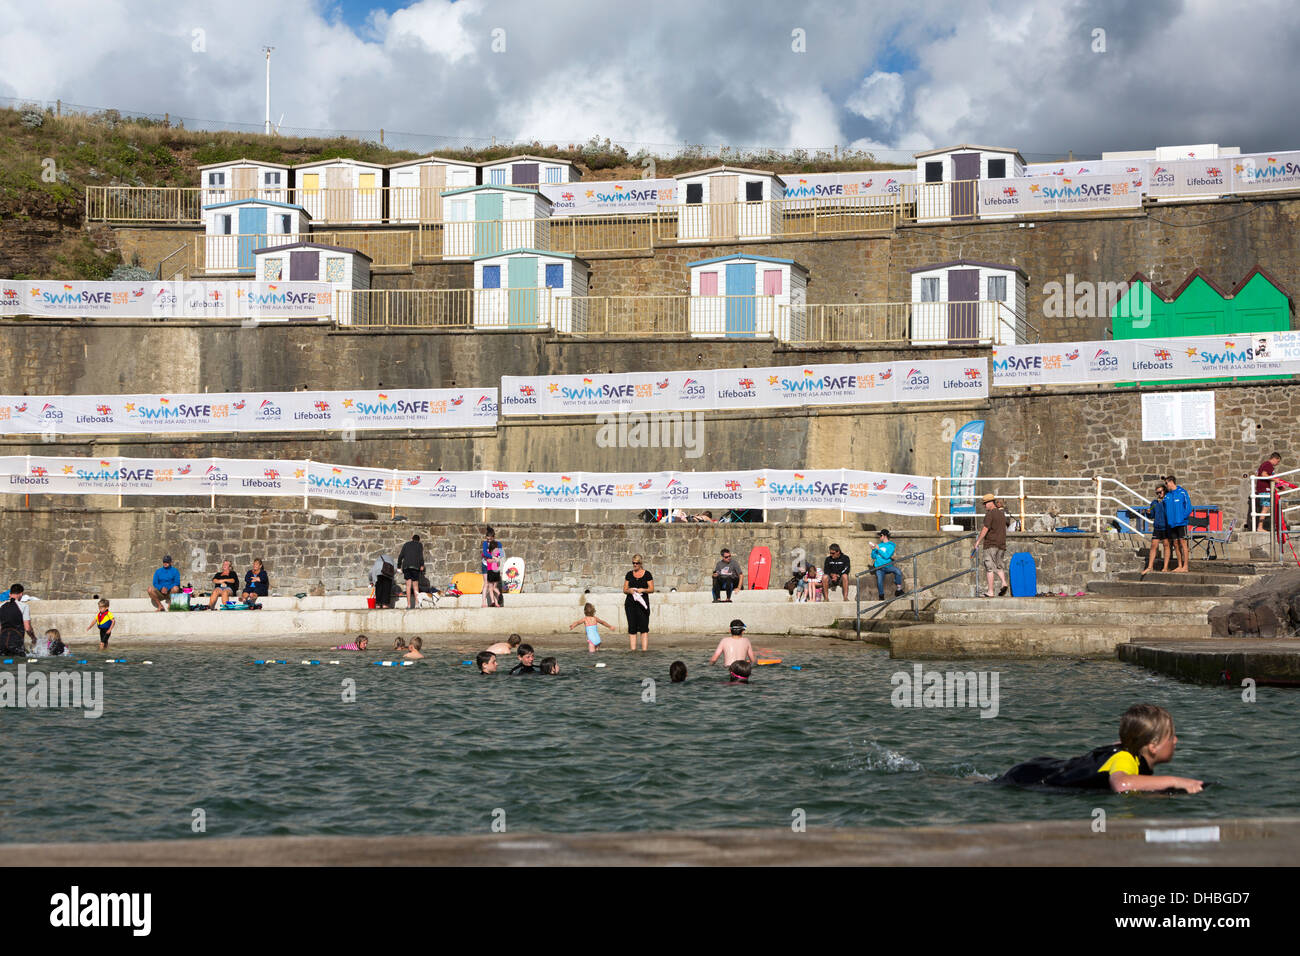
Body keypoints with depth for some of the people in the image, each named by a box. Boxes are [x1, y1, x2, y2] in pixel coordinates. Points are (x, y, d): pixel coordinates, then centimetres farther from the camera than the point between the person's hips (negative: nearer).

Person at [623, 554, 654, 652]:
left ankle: (644, 649, -11)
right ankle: (633, 648, 1)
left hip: (642, 603, -3)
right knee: (632, 627, 0)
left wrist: (643, 590, -16)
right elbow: (624, 590, 12)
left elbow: (652, 589, 2)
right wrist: (629, 590, -11)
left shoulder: (647, 574, 4)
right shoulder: (629, 574, 11)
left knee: (644, 627, -9)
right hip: (630, 603, 3)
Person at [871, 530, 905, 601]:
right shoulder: (879, 545, 15)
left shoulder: (891, 546, 1)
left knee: (898, 572, -29)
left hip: (887, 566, -3)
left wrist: (878, 549, -15)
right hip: (879, 567, 3)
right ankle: (881, 597, 2)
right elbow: (873, 557, 14)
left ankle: (898, 589, -19)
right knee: (879, 582, -16)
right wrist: (873, 550, -4)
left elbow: (887, 556, -13)